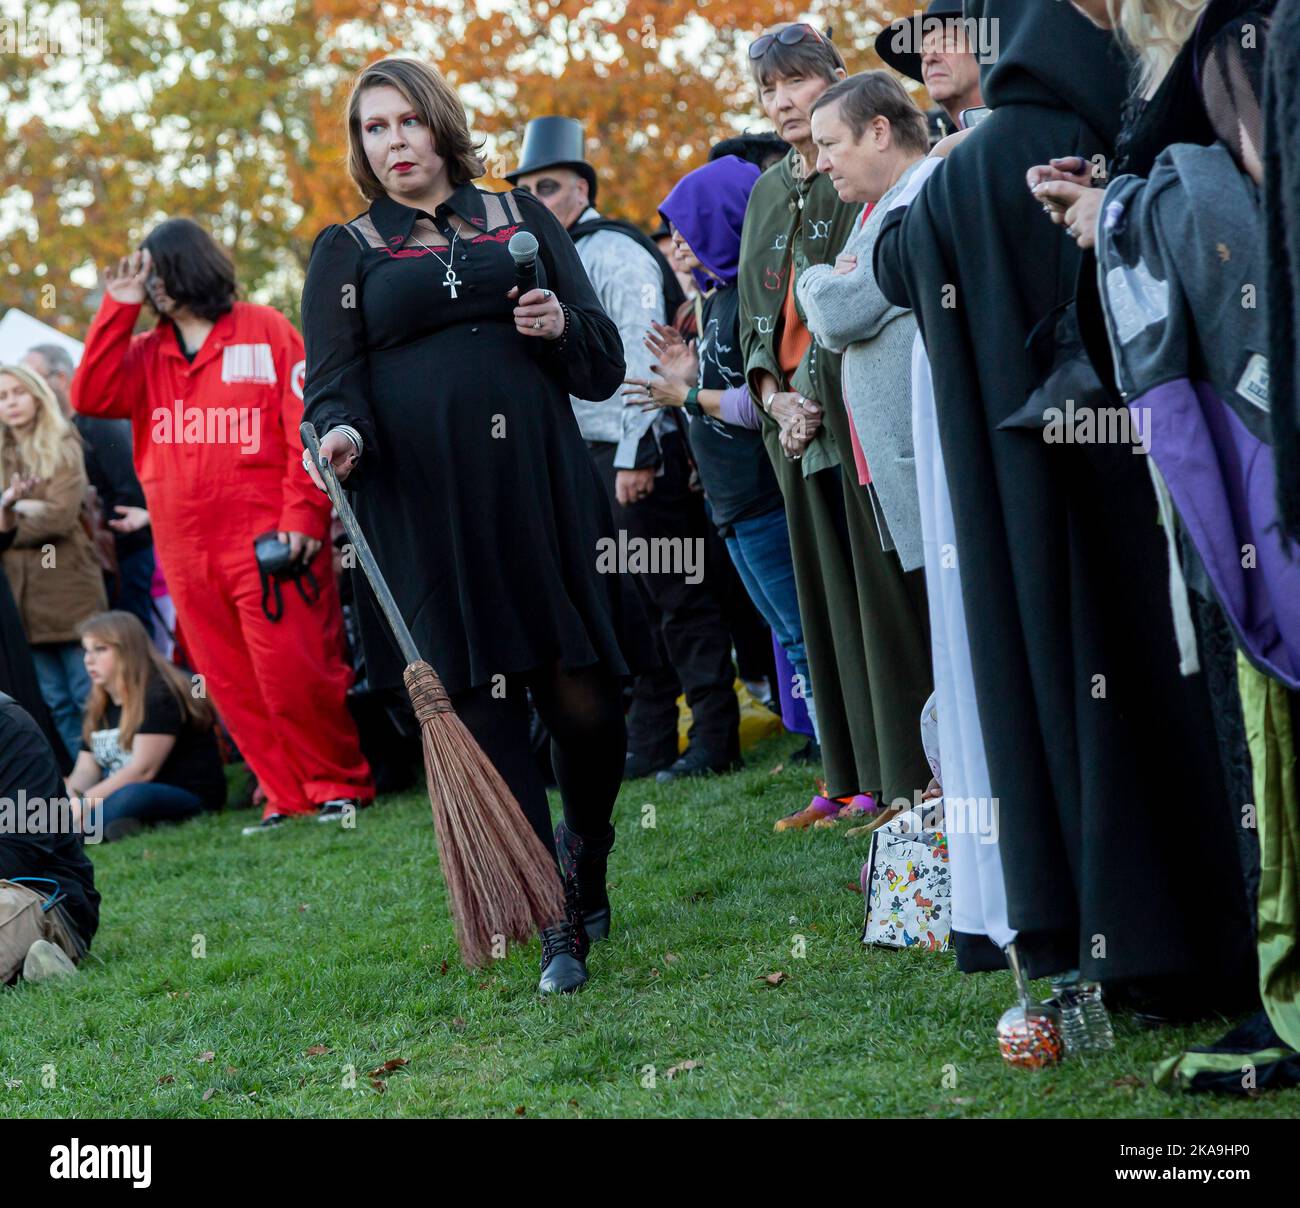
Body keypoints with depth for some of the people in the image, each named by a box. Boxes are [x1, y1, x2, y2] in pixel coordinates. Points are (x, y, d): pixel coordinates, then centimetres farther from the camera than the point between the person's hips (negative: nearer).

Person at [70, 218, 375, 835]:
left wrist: (302, 513, -13)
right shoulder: (146, 352, 14)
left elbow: (306, 423, -5)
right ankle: (288, 795, 14)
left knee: (294, 673, -8)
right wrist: (119, 308, -1)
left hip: (267, 540, -5)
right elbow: (91, 397, -1)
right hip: (187, 551, 5)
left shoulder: (264, 330, 0)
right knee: (233, 687, 5)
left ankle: (341, 783, 8)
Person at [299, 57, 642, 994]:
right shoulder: (346, 252, 13)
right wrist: (342, 431, -19)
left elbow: (606, 364, 14)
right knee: (486, 714, -4)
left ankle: (586, 846, 28)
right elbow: (333, 380, 4)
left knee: (585, 701, -3)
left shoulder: (521, 218, 15)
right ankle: (559, 927, 1)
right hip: (426, 516, -1)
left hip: (540, 492, 1)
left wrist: (563, 326, -8)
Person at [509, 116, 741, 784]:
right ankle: (648, 745, 16)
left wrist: (635, 453, -21)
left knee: (680, 600, -5)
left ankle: (715, 740, -1)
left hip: (639, 453, -9)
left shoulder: (614, 253, -10)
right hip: (588, 457, 9)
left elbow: (642, 355, -17)